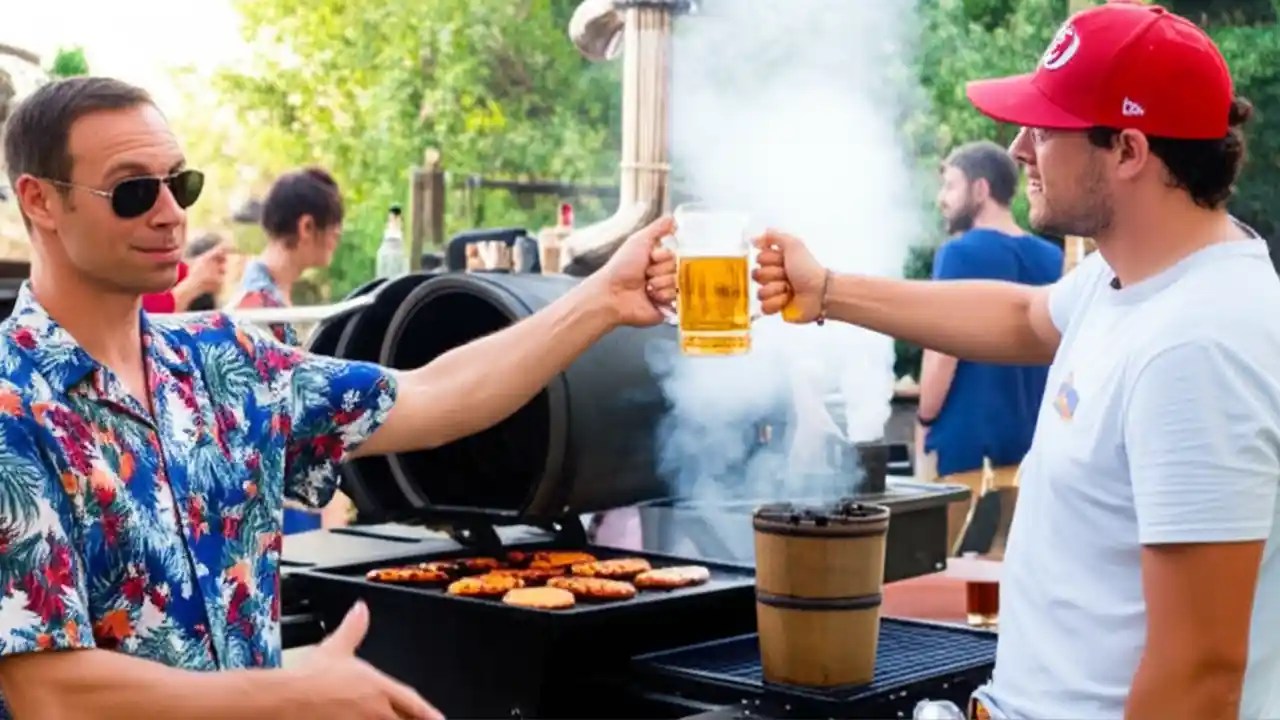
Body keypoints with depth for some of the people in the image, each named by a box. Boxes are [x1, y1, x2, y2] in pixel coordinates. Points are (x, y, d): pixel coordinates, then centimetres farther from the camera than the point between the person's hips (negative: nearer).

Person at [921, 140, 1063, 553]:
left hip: (964, 435, -6)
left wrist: (925, 419, -3)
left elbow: (944, 351, -14)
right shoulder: (1051, 259, 7)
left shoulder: (959, 253, -12)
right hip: (1028, 432, 6)